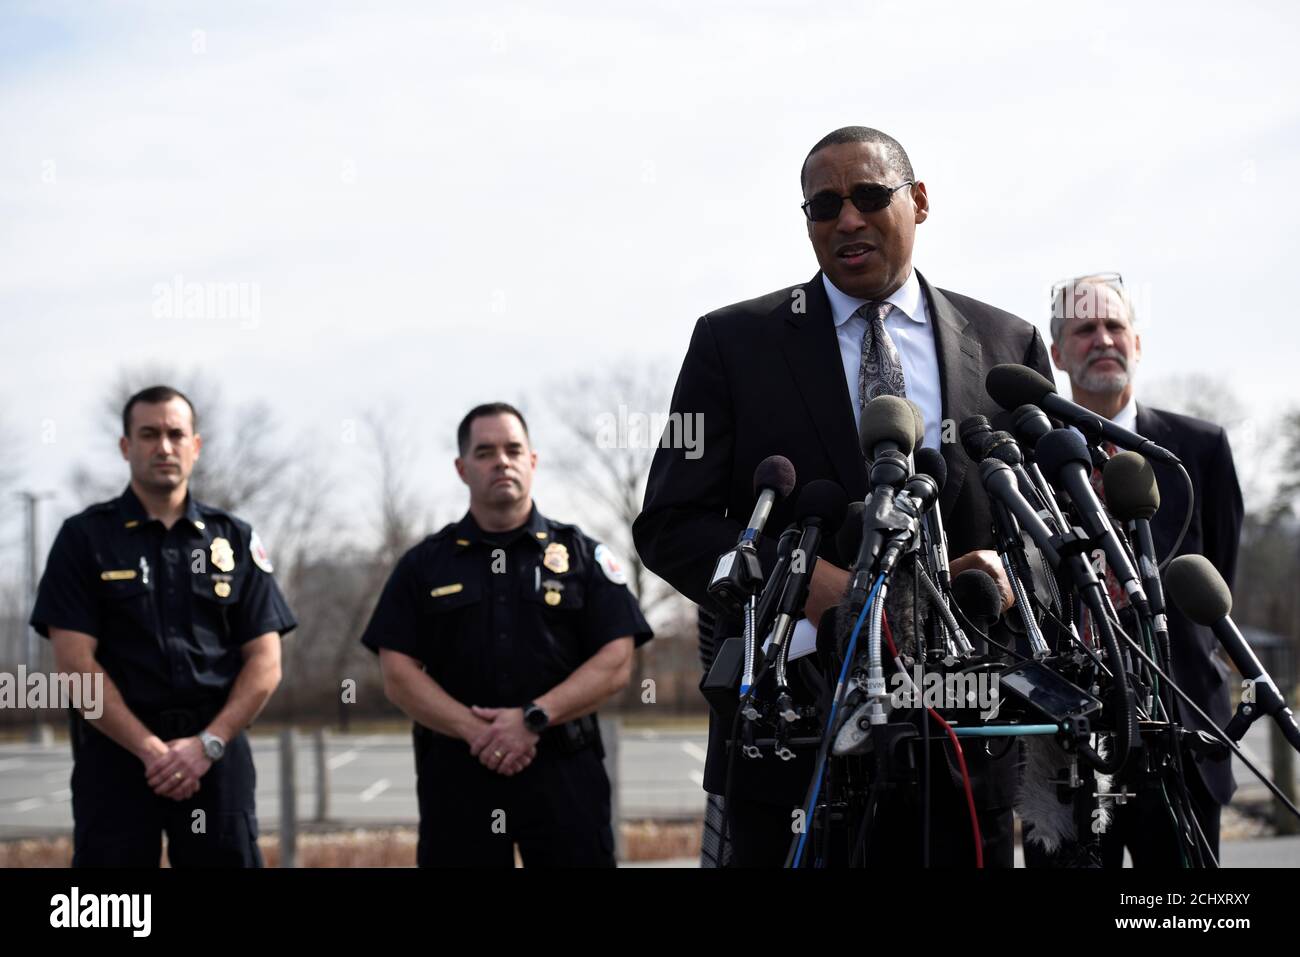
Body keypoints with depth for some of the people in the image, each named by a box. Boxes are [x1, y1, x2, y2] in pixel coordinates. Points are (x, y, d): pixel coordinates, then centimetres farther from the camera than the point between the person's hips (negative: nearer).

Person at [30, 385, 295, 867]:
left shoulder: (235, 540, 9)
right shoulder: (85, 537, 2)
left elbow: (265, 663, 4)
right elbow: (75, 662, -6)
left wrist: (207, 745, -10)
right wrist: (150, 749, -14)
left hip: (215, 752, 2)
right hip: (117, 751, -2)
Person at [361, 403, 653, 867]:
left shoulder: (583, 555, 9)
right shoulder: (424, 565, 11)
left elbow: (615, 664, 0)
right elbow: (398, 675, 2)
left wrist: (533, 718, -14)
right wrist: (476, 731, -13)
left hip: (565, 775, -1)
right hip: (456, 775, 1)